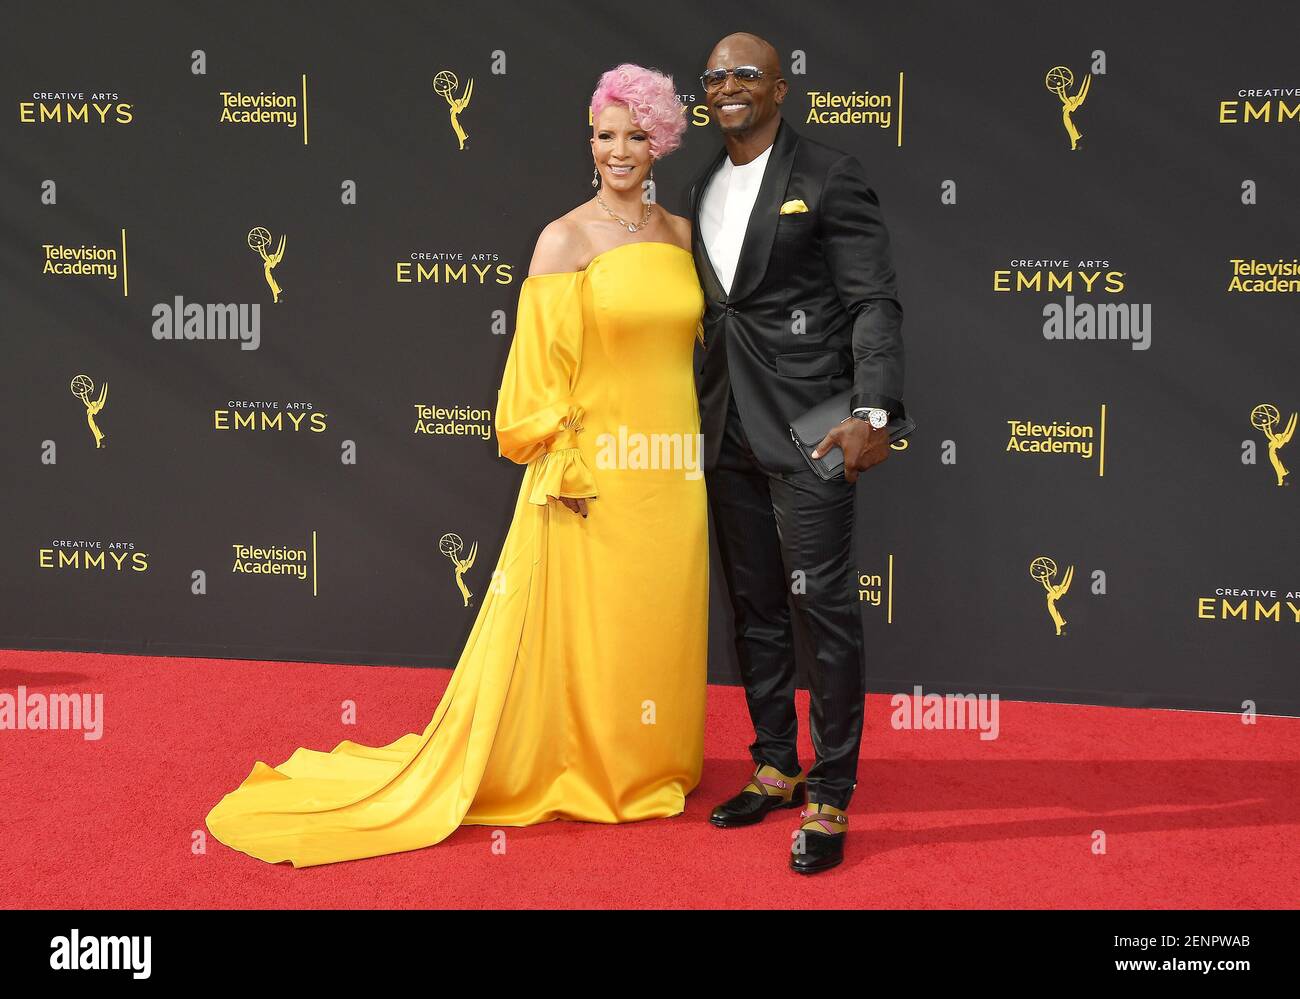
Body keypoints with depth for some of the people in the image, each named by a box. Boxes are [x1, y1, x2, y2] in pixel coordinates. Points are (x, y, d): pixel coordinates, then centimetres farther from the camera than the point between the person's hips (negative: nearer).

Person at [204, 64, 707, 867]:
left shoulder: (682, 234, 8)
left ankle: (654, 765, 30)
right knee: (586, 633, 4)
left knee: (663, 628, 13)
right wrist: (564, 468, -14)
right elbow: (542, 369, -9)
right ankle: (587, 770, 20)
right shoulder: (564, 240, -7)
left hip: (674, 472, 5)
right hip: (595, 472, -5)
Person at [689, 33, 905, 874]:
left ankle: (830, 797, 5)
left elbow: (876, 302, -9)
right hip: (730, 428, 7)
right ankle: (777, 768, 27)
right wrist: (702, 417, 14)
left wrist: (874, 412, -20)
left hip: (808, 425, -7)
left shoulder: (829, 178, -5)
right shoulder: (704, 190, 14)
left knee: (825, 605, -5)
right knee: (754, 606, 13)